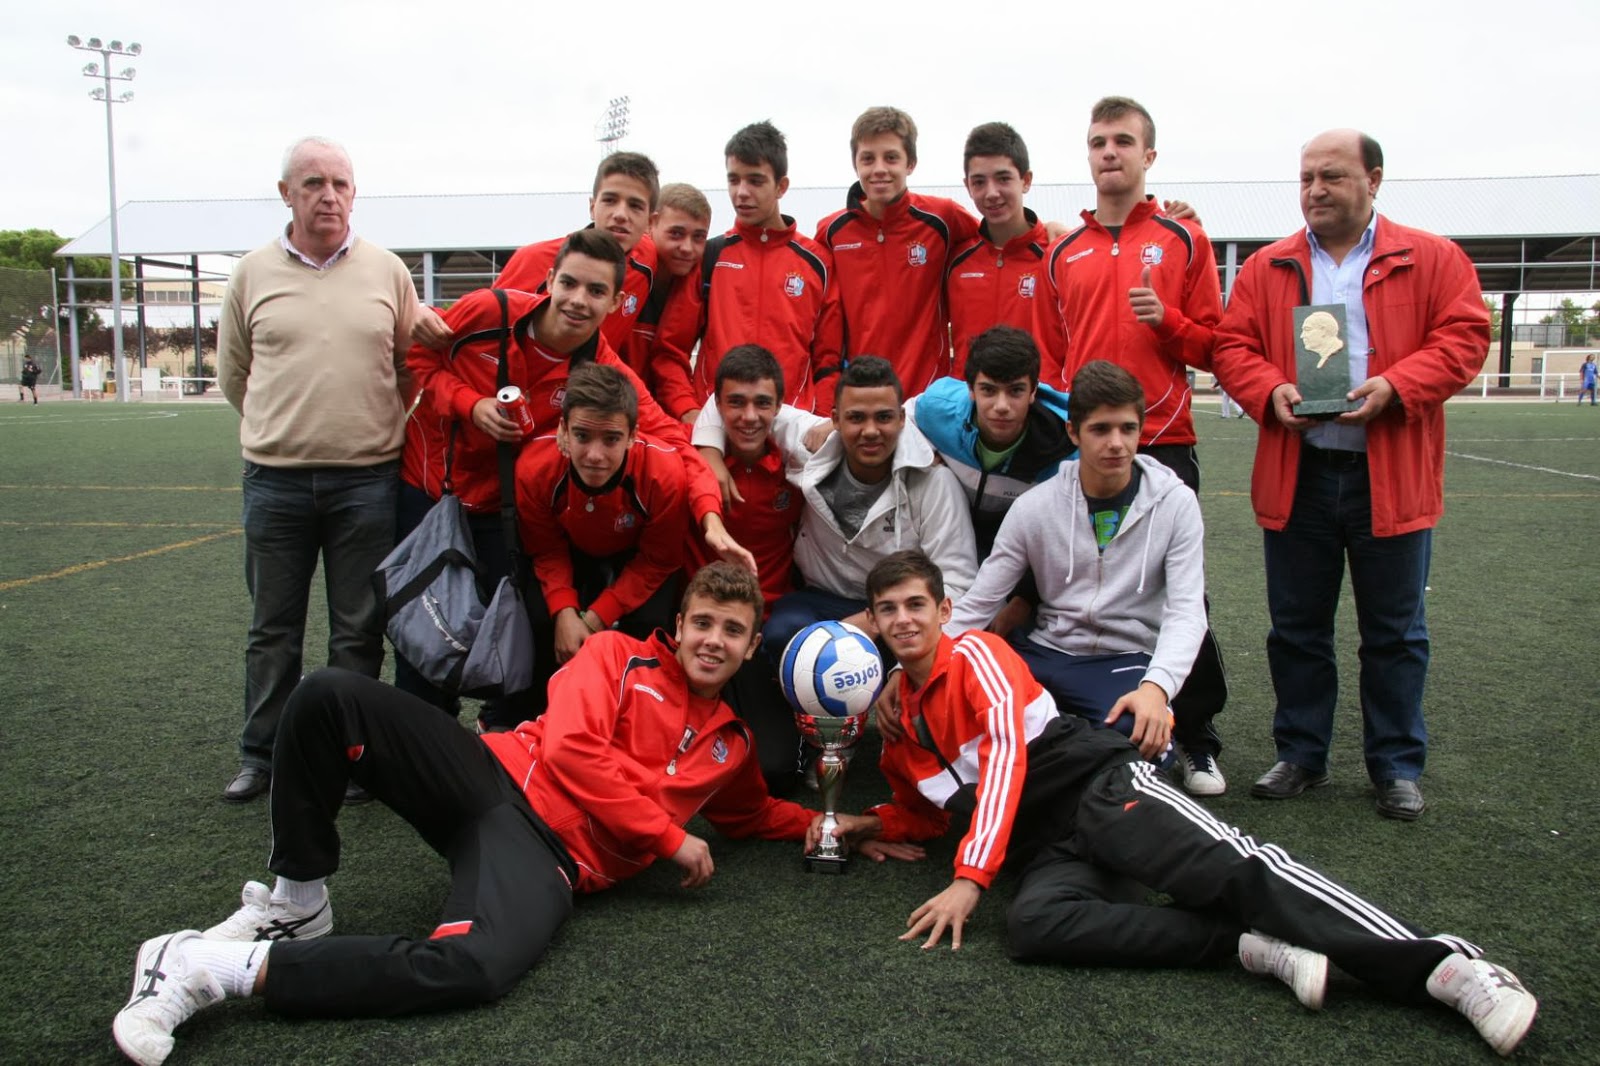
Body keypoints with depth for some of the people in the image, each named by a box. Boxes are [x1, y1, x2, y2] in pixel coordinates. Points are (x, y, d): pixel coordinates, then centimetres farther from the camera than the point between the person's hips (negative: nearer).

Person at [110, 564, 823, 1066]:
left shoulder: (731, 744, 20)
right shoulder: (621, 657, 8)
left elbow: (750, 815, 37)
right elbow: (570, 749, -5)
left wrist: (818, 824, 16)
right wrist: (669, 836, -5)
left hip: (552, 859, 1)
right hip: (499, 779, 0)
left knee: (471, 970, -37)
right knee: (330, 696, -24)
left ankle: (227, 971, -23)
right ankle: (297, 904, -5)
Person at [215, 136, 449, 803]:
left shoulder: (387, 271, 4)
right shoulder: (253, 274, 6)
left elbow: (413, 363, 11)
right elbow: (232, 374, 14)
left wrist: (376, 424, 3)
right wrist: (287, 424, 11)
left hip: (367, 479, -1)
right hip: (276, 479, 1)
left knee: (358, 632, 7)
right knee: (273, 629, 11)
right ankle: (262, 756, 25)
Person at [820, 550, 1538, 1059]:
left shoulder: (976, 653, 2)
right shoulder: (892, 721, 21)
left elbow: (1005, 753, -10)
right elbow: (927, 811, 32)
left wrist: (970, 876, -17)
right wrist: (872, 825, 10)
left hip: (1101, 787, -4)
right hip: (1045, 849, 4)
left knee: (1228, 867, -30)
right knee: (1031, 925, -31)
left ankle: (1444, 967, -34)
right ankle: (1252, 947, -30)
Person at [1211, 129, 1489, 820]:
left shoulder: (1431, 260, 4)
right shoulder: (1266, 269, 9)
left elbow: (1464, 337, -4)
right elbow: (1232, 346, 4)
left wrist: (1394, 386, -19)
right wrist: (1272, 391, -15)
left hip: (1391, 476, -2)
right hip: (1296, 476, 2)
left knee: (1395, 632, 7)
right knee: (1297, 628, 10)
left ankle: (1397, 767, 21)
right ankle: (1301, 756, 24)